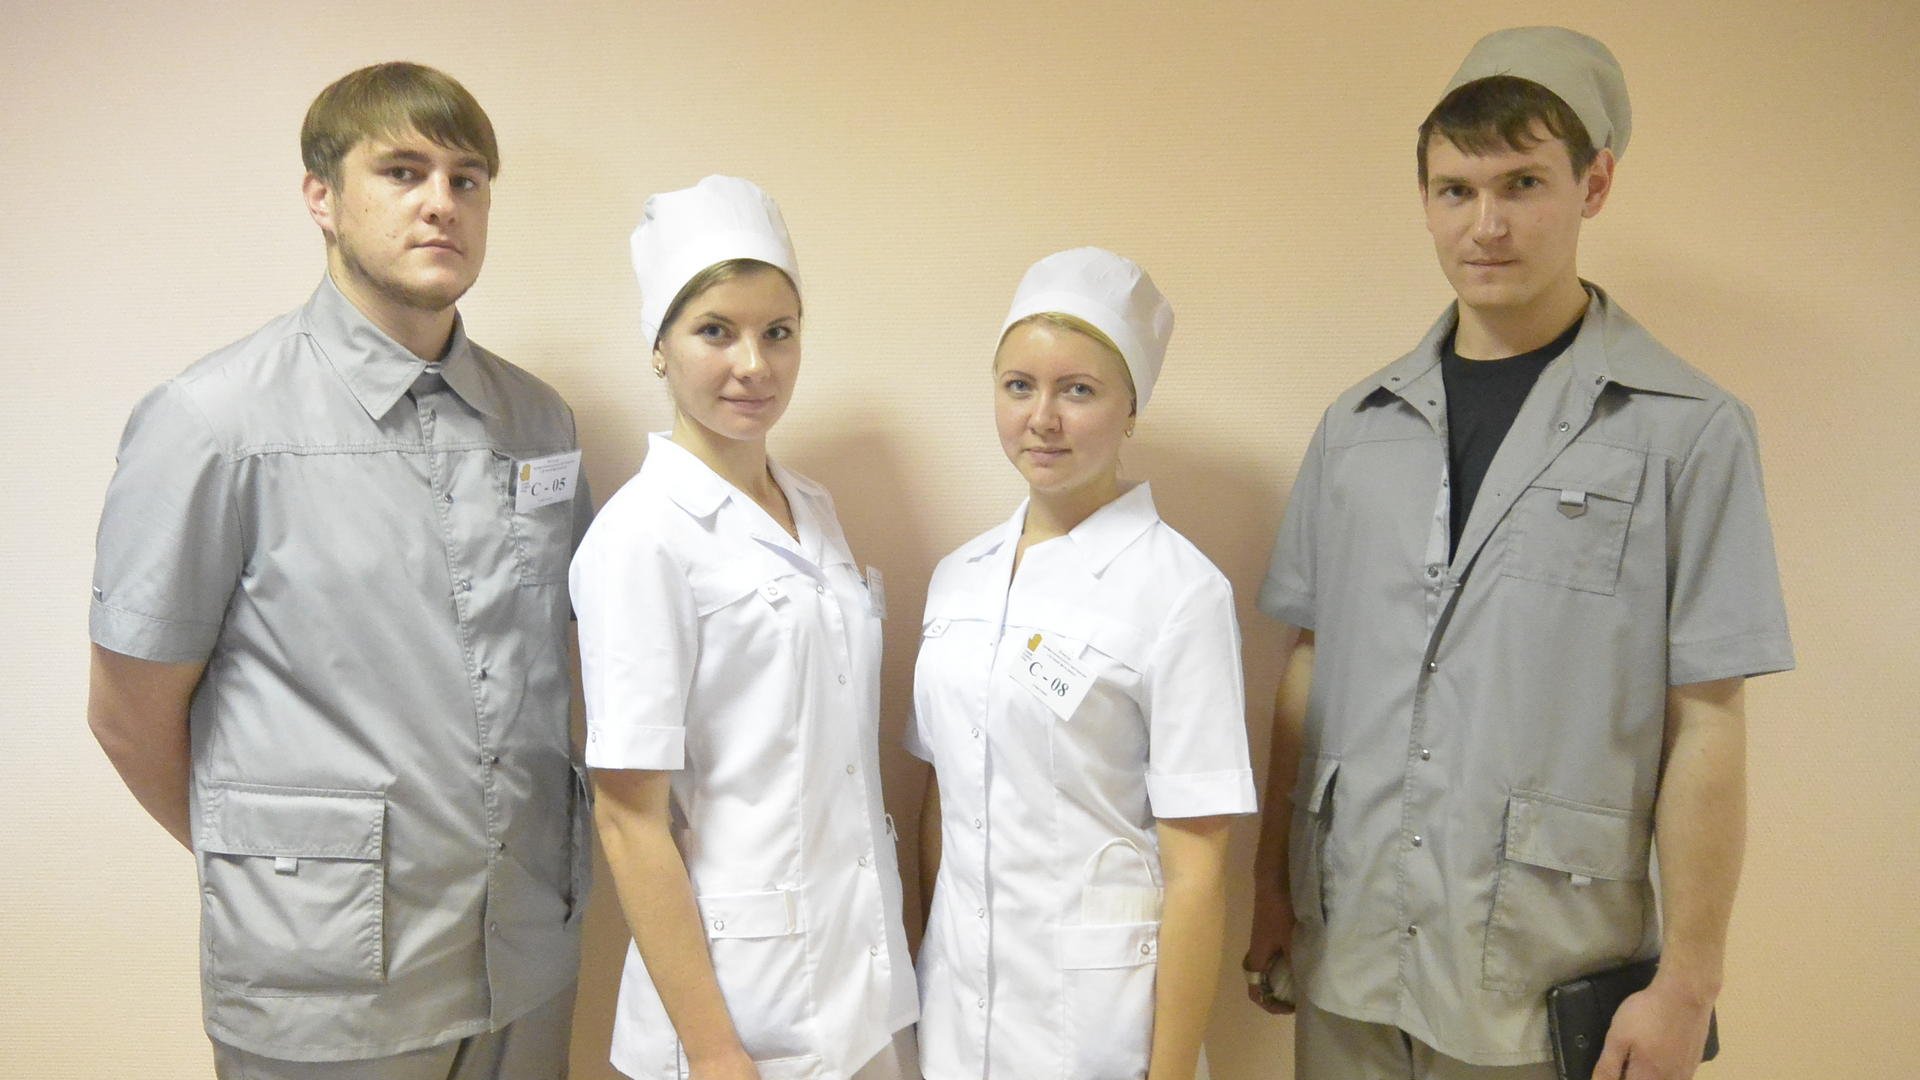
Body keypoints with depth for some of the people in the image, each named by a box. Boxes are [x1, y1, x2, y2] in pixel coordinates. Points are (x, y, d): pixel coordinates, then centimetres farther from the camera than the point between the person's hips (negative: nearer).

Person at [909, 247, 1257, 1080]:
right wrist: (930, 971, 11)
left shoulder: (1179, 594, -14)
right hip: (956, 991, 5)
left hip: (1095, 1007, -5)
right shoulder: (958, 576, 3)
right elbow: (941, 795, 10)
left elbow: (1196, 870, -14)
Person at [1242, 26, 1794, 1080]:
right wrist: (1272, 886, 8)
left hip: (1549, 975, -3)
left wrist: (1685, 983, -7)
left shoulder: (1687, 432, -6)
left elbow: (1705, 726, -6)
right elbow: (1307, 669, 9)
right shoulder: (1357, 428, 5)